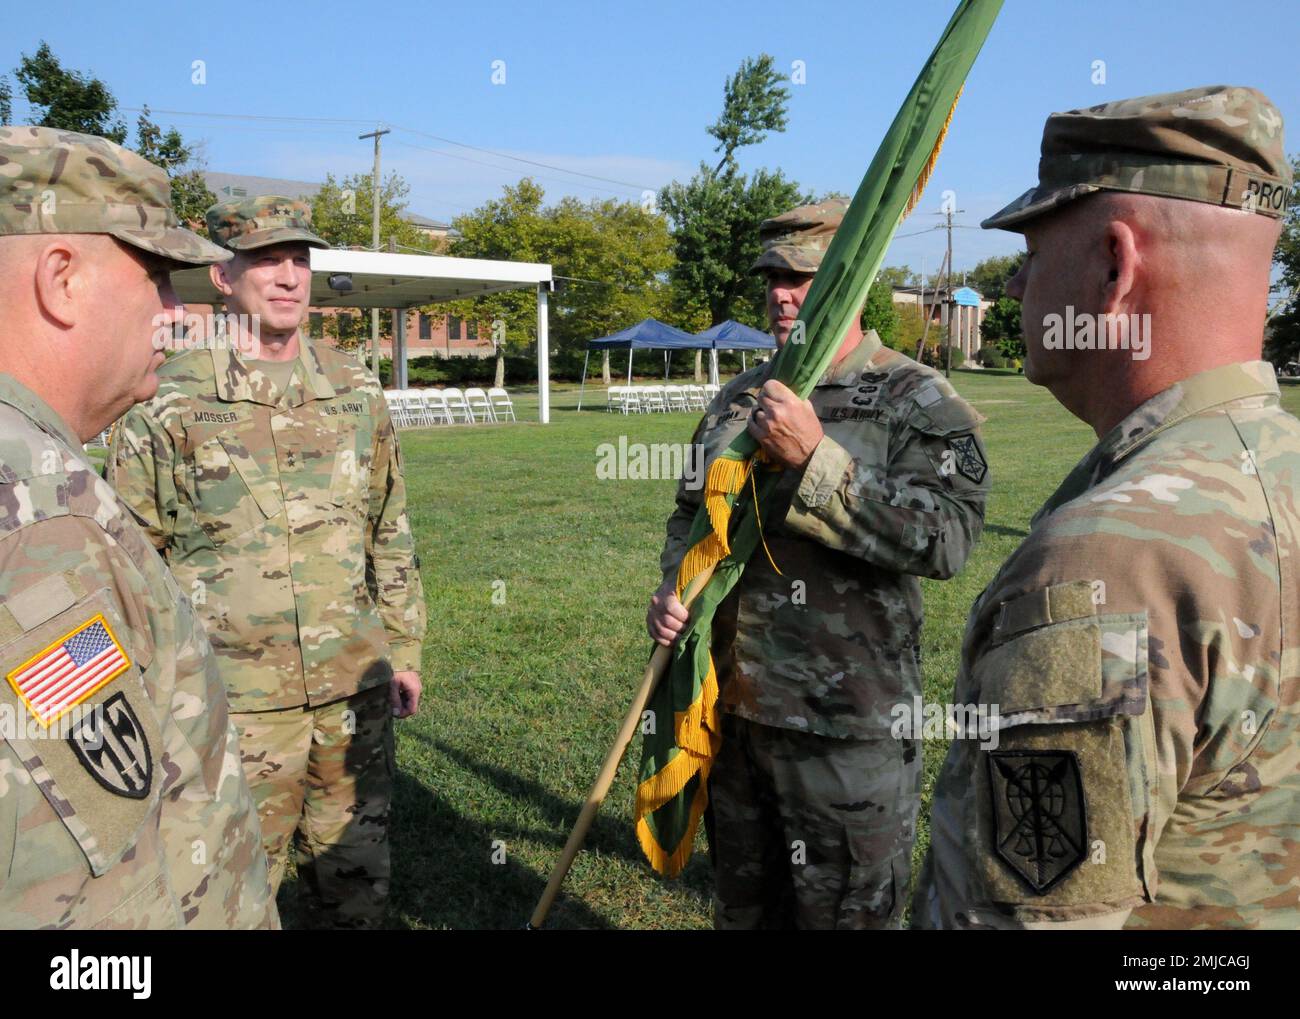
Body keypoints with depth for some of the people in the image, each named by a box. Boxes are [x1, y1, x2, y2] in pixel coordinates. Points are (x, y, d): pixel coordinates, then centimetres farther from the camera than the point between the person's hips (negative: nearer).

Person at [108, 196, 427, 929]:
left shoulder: (355, 389, 5)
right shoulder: (170, 401, -6)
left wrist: (404, 647, 10)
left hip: (354, 691, 4)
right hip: (235, 701, -3)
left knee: (358, 882, 16)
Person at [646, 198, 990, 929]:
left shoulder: (918, 401, -10)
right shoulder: (740, 397, 10)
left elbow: (946, 538, -25)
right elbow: (692, 511, 18)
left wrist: (815, 459, -30)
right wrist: (674, 588, -1)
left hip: (847, 730, -6)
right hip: (730, 707, 6)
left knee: (845, 911, 11)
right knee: (744, 907, 23)